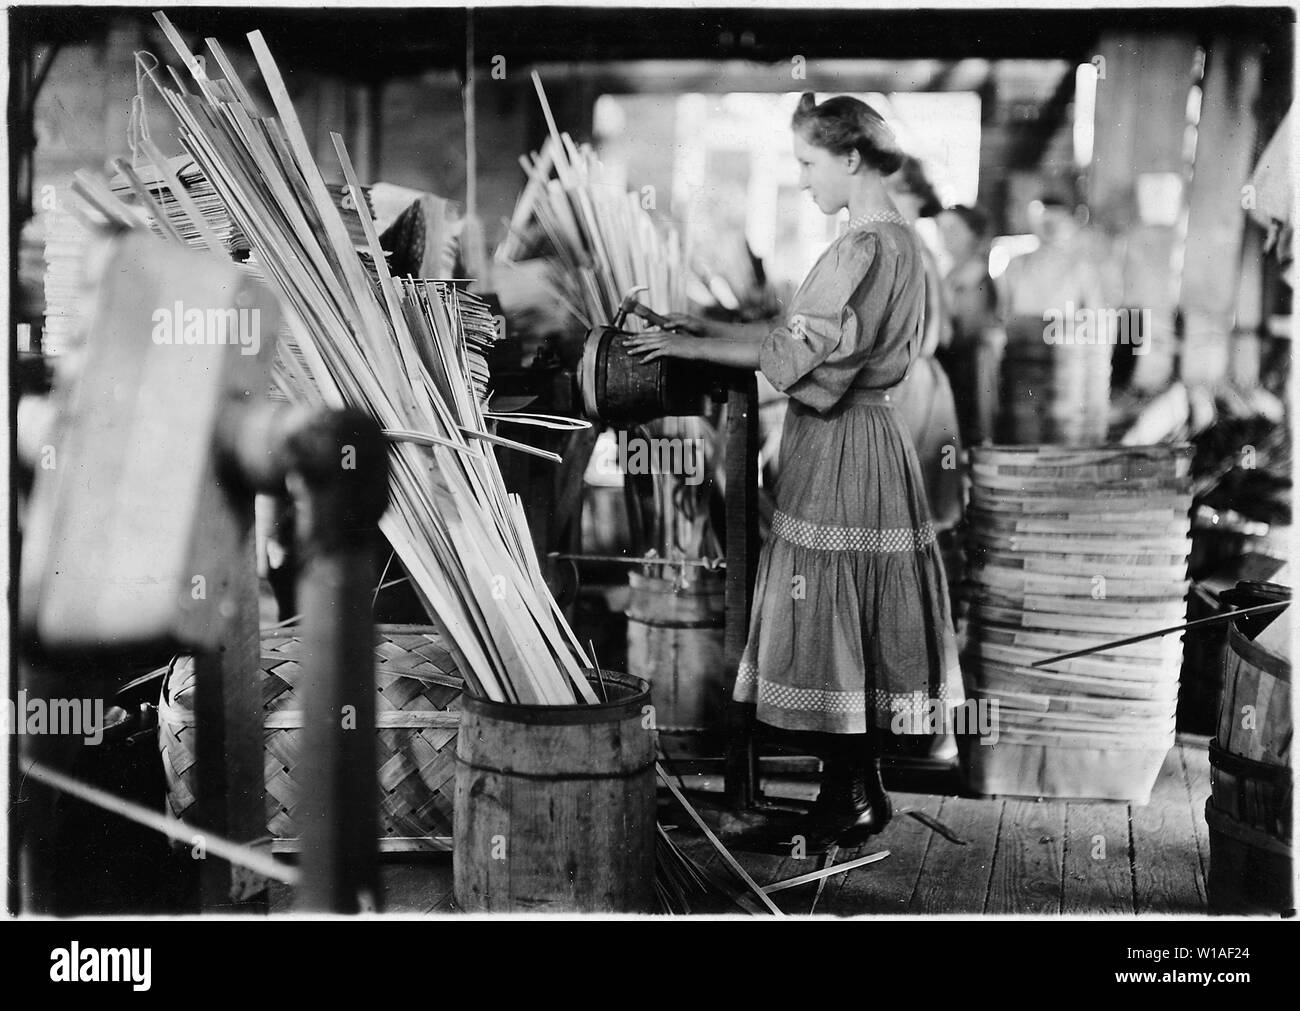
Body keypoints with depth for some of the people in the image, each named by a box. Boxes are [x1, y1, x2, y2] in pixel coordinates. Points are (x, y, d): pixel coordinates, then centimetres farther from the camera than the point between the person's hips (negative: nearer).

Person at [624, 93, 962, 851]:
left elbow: (793, 353, -20)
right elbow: (810, 333, 14)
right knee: (859, 627, 14)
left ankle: (845, 806, 8)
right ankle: (865, 791, 24)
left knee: (828, 625, -2)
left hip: (841, 448, -10)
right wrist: (712, 326, 10)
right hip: (869, 439, 10)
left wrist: (689, 346, -13)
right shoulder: (898, 238, 12)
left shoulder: (867, 248, -18)